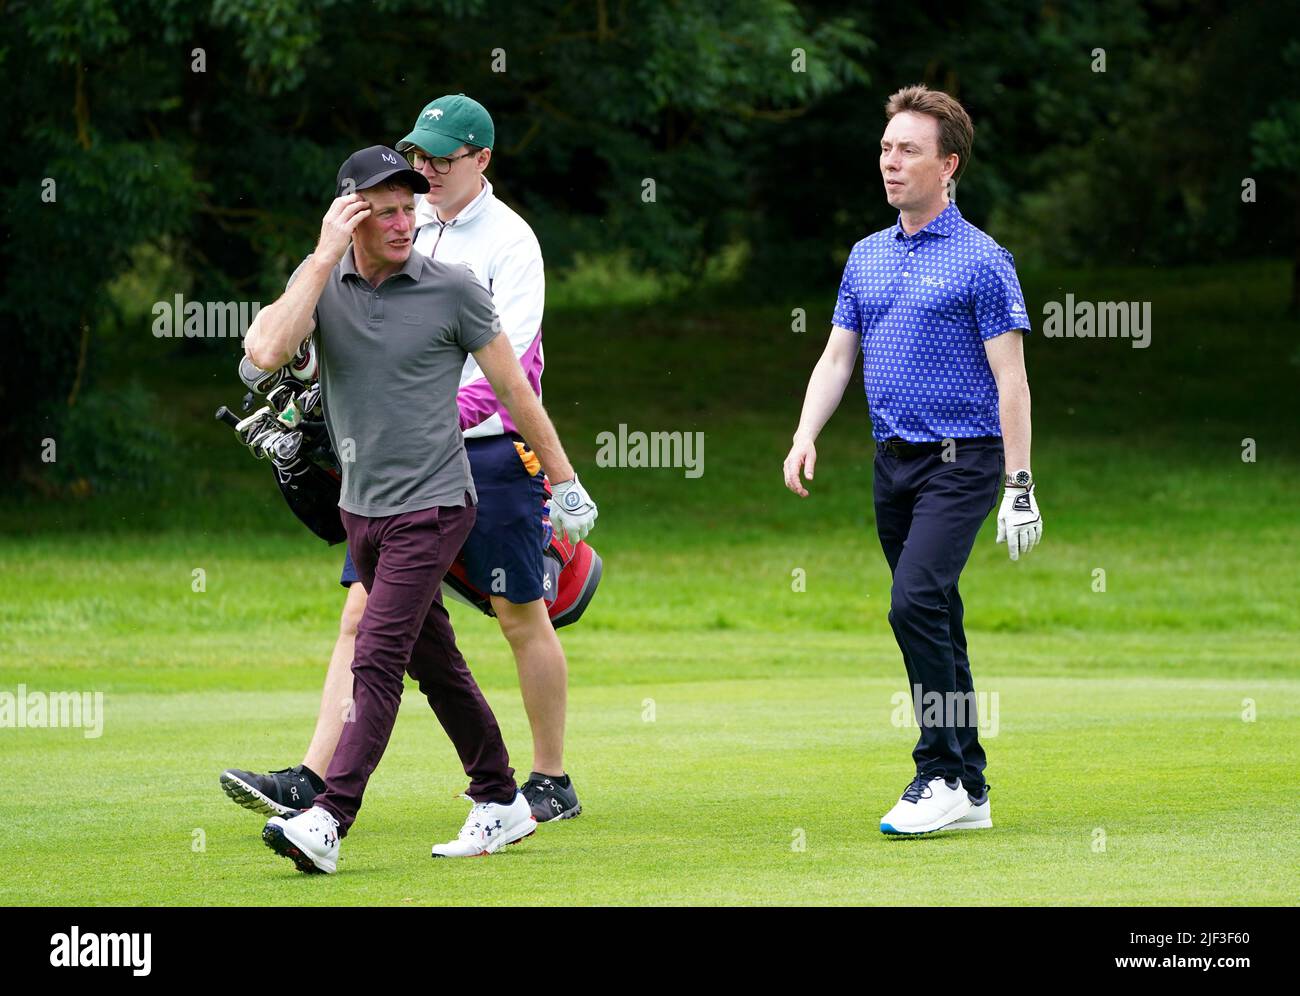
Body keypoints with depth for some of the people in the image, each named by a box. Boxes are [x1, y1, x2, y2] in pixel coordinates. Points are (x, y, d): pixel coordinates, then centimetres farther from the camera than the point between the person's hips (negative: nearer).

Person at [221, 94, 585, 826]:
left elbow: (511, 363, -18)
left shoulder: (509, 240, -8)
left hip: (491, 451, -6)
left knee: (522, 619, 5)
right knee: (365, 609, -3)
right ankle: (310, 781, -9)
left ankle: (554, 783, 17)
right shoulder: (407, 226, 11)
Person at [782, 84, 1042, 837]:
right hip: (894, 462, 7)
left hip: (960, 460, -7)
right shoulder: (867, 258, 13)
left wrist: (1020, 485, -13)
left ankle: (942, 776, -16)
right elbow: (837, 356, 15)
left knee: (916, 602, -21)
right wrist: (805, 437, -1)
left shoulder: (981, 260, -6)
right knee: (934, 625, 8)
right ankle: (970, 790, 14)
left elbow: (1011, 378, -8)